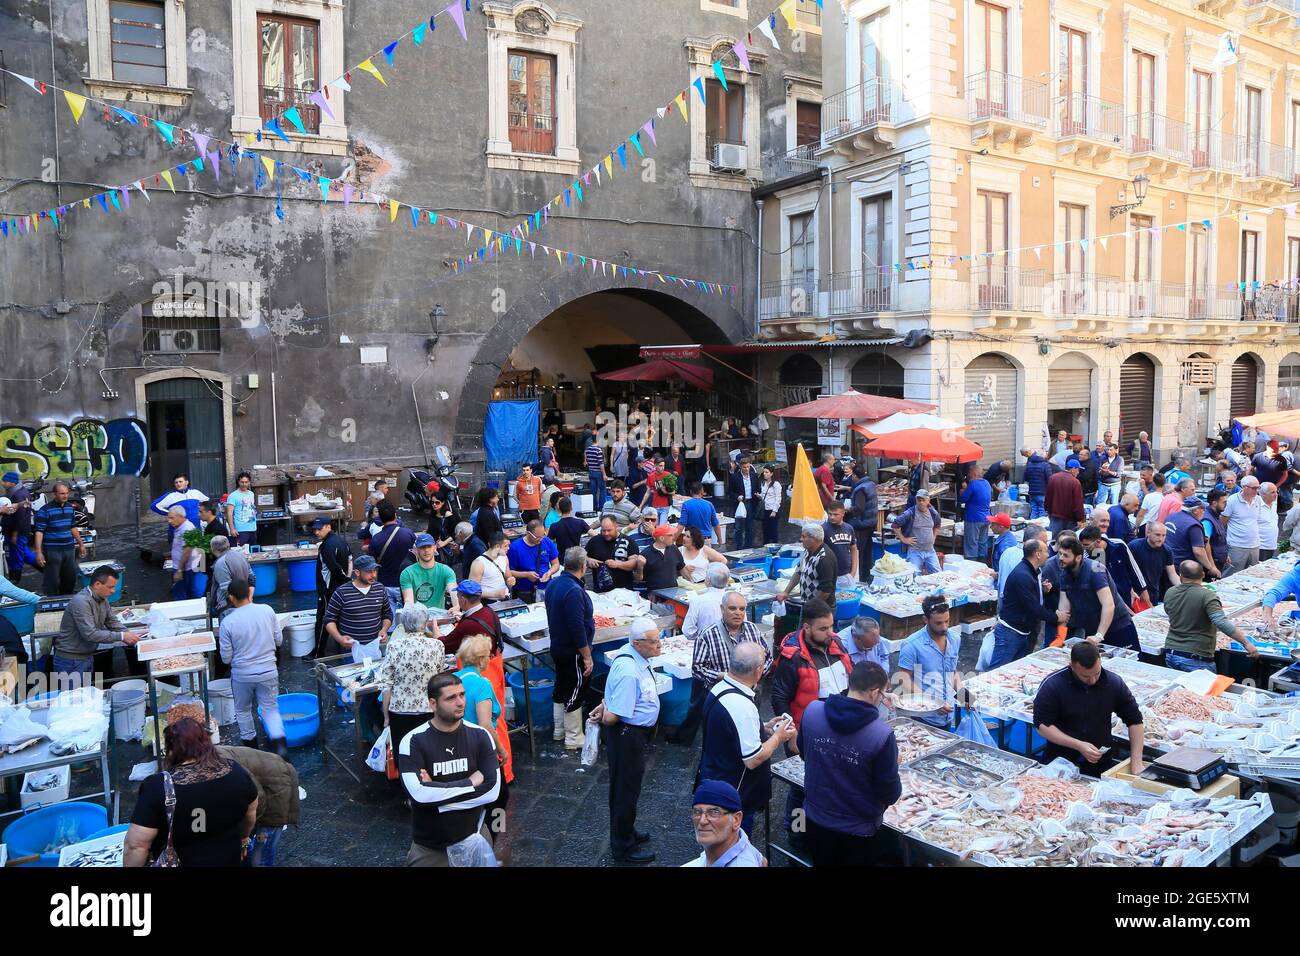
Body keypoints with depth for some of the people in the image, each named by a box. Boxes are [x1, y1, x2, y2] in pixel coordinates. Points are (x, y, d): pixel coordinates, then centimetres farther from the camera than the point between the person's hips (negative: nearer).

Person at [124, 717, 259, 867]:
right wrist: (244, 837, 21)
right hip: (229, 860, 3)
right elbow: (251, 812, 3)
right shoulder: (236, 772, -12)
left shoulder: (159, 787, -25)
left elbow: (136, 845, -24)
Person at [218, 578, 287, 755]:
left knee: (243, 710, 22)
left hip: (242, 674, -1)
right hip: (268, 671, 1)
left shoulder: (227, 622, -15)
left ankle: (250, 743, 36)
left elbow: (226, 658, -7)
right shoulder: (267, 611, -10)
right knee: (271, 709, 12)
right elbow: (279, 640, 1)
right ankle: (279, 741, -8)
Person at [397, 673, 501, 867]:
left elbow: (492, 790, -15)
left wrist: (436, 793, -20)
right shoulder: (413, 741, -16)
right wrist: (471, 782, -20)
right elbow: (419, 793, -27)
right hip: (429, 846, -2)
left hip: (474, 837, 2)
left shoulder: (480, 735, -9)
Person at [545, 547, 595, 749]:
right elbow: (578, 628, -27)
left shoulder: (553, 584, 1)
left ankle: (559, 731, 34)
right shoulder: (574, 591, -27)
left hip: (558, 647, 9)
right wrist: (587, 656, -20)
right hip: (573, 652, -9)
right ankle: (574, 739, 13)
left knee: (561, 689, 20)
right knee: (575, 694, 3)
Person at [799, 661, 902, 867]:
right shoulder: (882, 734, -28)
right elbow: (890, 792, -17)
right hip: (858, 829, -3)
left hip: (815, 818, 4)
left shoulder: (812, 711, -15)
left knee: (821, 862, 26)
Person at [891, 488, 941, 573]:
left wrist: (933, 537, 16)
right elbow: (894, 525, -11)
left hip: (930, 550, 5)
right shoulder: (910, 513, -11)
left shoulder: (933, 513, 6)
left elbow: (937, 526, 28)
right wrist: (903, 539, -9)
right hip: (915, 551, -5)